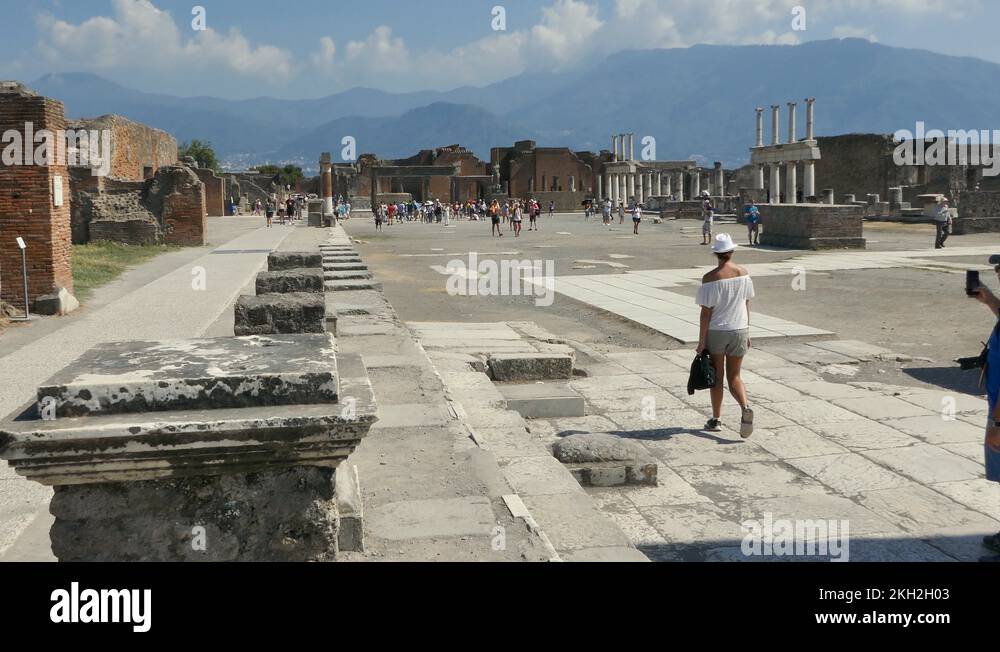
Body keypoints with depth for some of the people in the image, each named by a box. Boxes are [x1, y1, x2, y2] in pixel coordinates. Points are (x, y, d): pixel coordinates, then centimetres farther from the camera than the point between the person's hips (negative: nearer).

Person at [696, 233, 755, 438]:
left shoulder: (710, 278, -13)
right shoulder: (743, 274, -1)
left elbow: (706, 312, -12)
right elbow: (746, 305, 5)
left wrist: (702, 340, -6)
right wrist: (747, 333, 15)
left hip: (716, 331, -3)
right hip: (739, 330, 3)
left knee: (717, 377, 12)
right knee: (734, 377, 11)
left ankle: (716, 420, 20)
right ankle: (745, 408, -15)